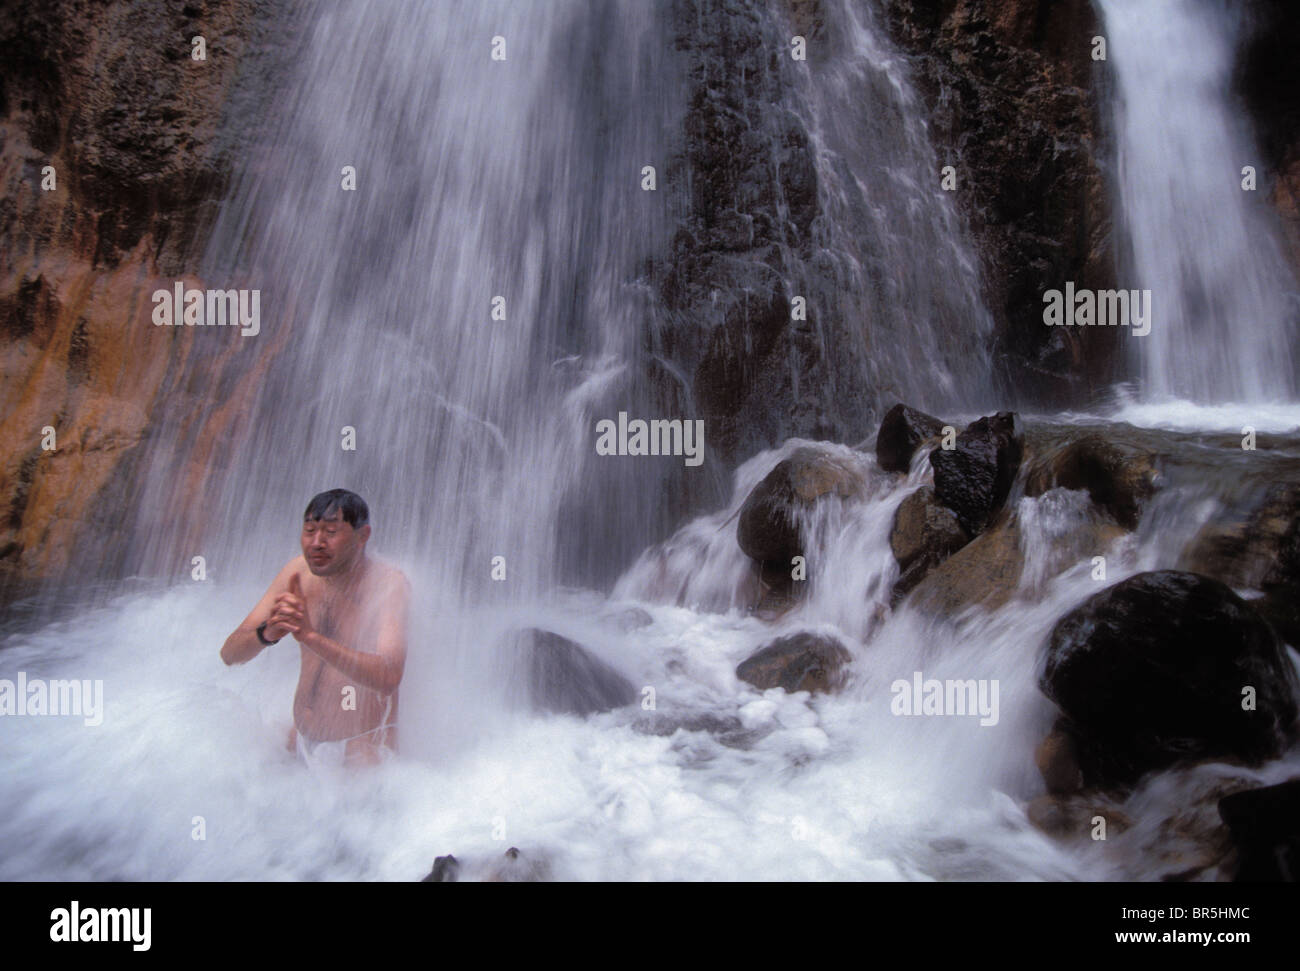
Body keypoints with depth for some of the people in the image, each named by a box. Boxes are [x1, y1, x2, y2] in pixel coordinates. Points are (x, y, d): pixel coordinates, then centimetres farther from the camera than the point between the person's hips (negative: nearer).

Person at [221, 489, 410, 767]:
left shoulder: (389, 583, -15)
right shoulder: (299, 572, 0)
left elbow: (388, 678, -30)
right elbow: (229, 654, -1)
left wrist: (310, 636, -37)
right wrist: (267, 633, -24)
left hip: (361, 753, -6)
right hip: (299, 742, 7)